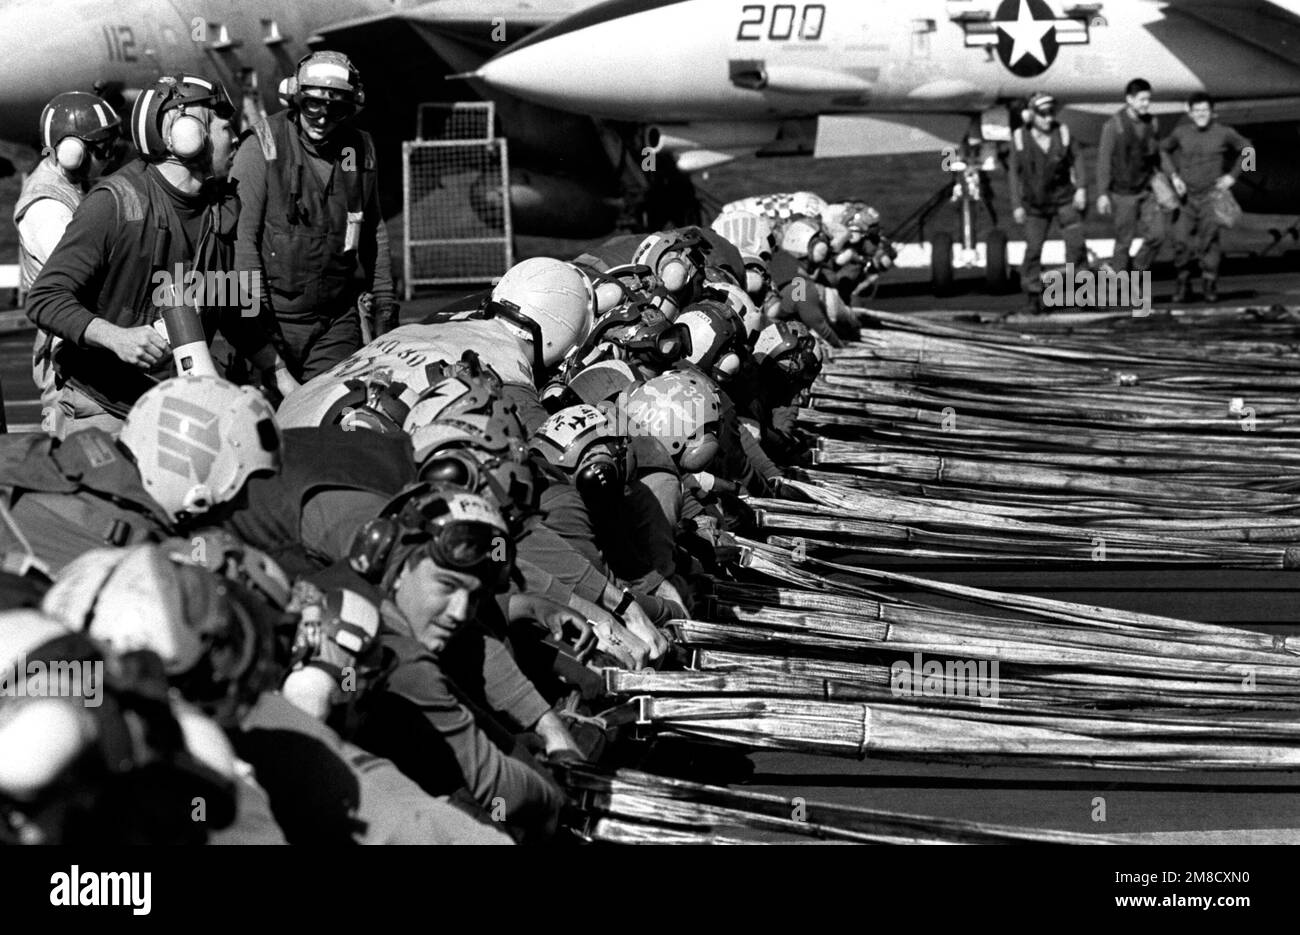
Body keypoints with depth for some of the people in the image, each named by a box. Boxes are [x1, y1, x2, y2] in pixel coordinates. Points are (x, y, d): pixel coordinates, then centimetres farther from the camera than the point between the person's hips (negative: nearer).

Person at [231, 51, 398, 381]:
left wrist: (384, 301, 17)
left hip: (339, 318, 3)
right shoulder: (263, 147, -7)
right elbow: (242, 233, -10)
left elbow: (374, 231, 18)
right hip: (277, 314, -3)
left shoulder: (360, 150, 7)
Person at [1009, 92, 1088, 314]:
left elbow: (1076, 159, 4)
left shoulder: (1062, 132, -6)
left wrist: (1081, 188, -7)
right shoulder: (1020, 138, -9)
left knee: (1076, 244, -6)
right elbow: (1014, 172, -3)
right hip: (1035, 203, -1)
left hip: (1065, 198, 1)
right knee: (1033, 248, -2)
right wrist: (1017, 205, -4)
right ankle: (1034, 297, 8)